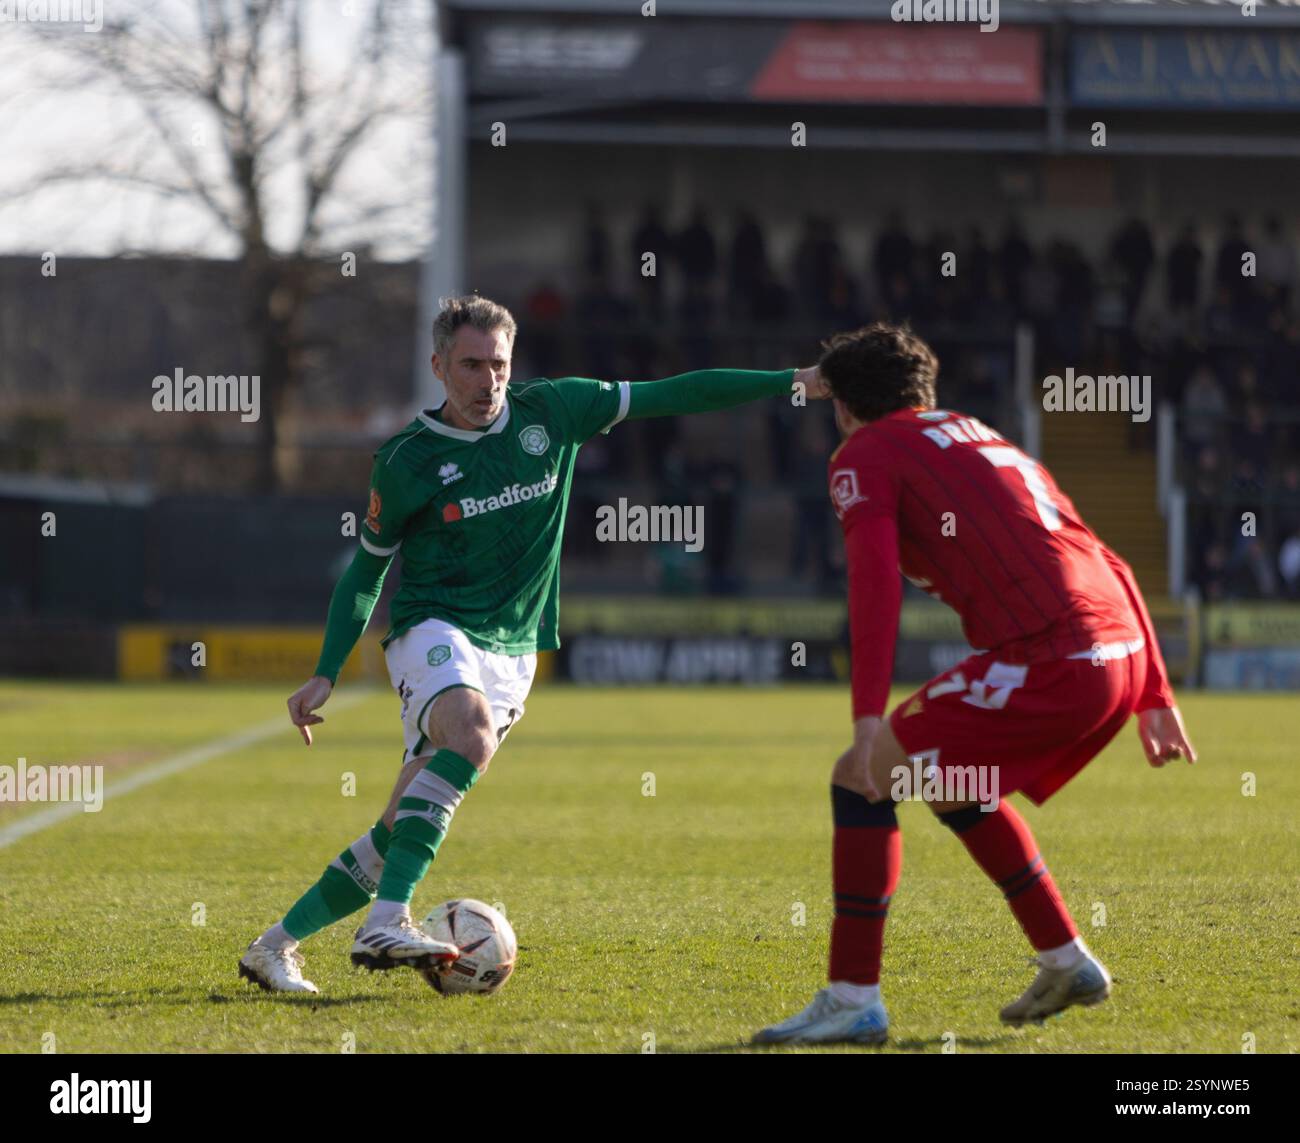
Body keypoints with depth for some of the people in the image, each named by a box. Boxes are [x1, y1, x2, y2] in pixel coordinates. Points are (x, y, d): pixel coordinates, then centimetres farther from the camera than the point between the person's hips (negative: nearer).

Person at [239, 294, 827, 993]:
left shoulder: (551, 411, 2)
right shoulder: (406, 461, -4)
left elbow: (668, 396, 5)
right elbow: (368, 568, 7)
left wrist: (791, 381, 4)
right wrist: (326, 674, 1)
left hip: (512, 653, 4)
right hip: (434, 630, -4)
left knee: (402, 829, -2)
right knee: (472, 736, -36)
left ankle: (276, 945, 10)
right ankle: (385, 924, -41)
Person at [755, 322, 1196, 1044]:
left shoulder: (865, 456, 8)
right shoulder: (991, 444, 31)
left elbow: (874, 579, -11)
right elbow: (1111, 568, 28)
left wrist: (869, 719, -18)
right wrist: (1153, 697, 29)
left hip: (1045, 660, -8)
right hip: (1124, 657, 8)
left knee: (860, 782, 1)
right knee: (955, 788, 29)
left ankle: (852, 1001, -2)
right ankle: (1066, 965, 31)